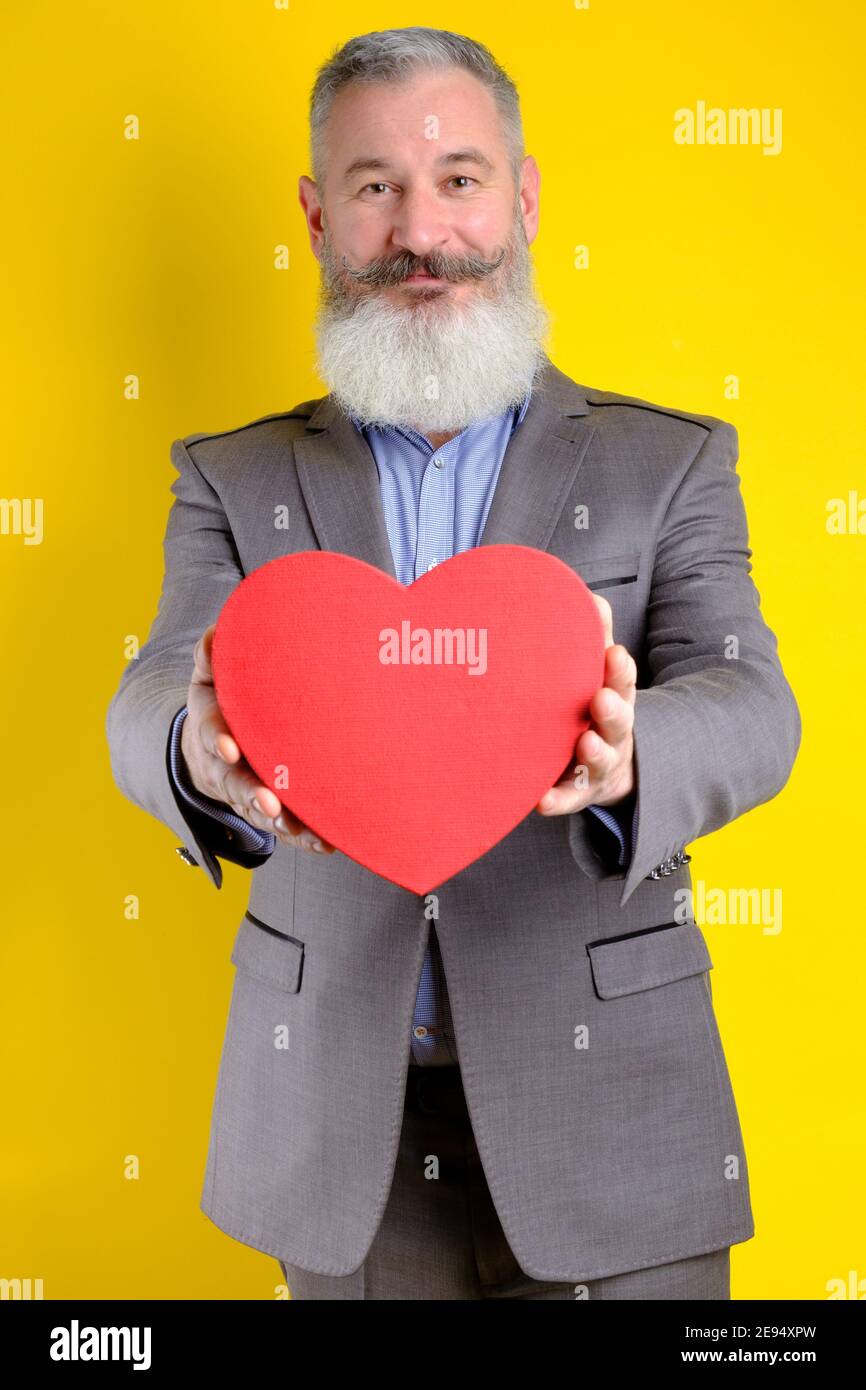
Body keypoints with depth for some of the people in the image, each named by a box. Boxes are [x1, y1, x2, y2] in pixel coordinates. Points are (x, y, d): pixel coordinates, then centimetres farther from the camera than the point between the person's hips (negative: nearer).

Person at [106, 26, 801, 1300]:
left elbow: (749, 707, -12)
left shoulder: (669, 463, 1)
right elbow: (154, 701, -10)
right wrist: (205, 759, -35)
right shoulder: (234, 479, 4)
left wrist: (626, 760, -36)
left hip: (602, 1115, -1)